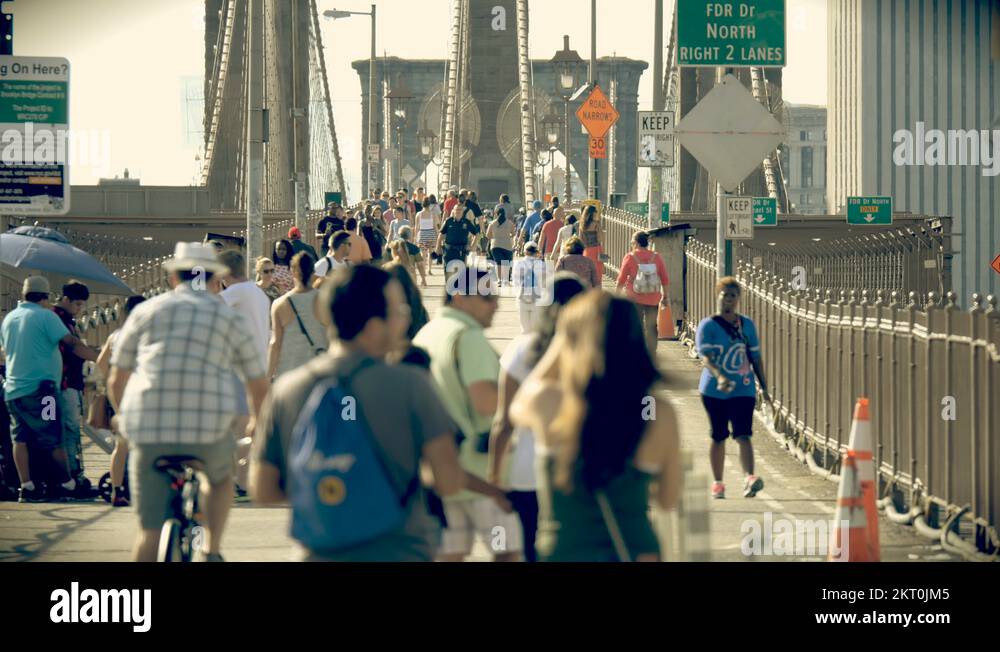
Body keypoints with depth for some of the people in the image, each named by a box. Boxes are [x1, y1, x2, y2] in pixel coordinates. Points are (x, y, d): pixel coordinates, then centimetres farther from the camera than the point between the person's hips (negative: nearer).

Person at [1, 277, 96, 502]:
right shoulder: (46, 316, -8)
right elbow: (71, 343, -16)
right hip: (39, 388, -6)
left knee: (21, 438, 5)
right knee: (53, 439, 0)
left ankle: (26, 486, -2)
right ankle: (67, 485, 5)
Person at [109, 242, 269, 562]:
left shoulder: (146, 311, 16)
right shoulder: (230, 317, 14)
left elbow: (116, 382, 19)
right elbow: (258, 385, 22)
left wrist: (126, 419, 38)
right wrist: (256, 422, 42)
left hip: (148, 428, 0)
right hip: (209, 426, 0)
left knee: (151, 530, 5)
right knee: (220, 476, 31)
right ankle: (211, 552, 17)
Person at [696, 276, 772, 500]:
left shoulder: (747, 325, 10)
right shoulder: (708, 326, -4)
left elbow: (755, 357, 16)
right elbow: (706, 357, -17)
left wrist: (764, 387, 11)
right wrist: (719, 376, -35)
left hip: (744, 390, 2)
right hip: (714, 391, -2)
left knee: (743, 436, -13)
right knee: (718, 438, 7)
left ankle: (749, 479, -27)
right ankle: (718, 483, 19)